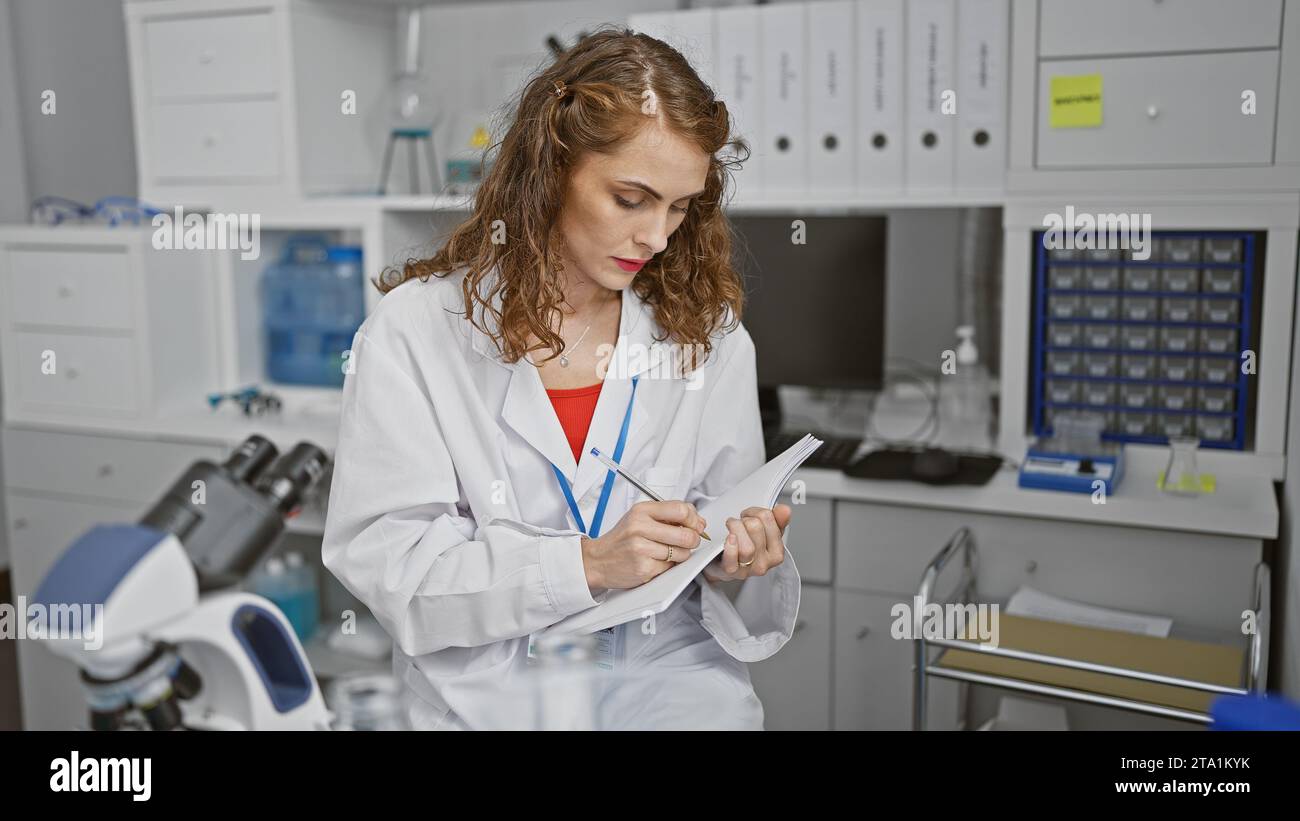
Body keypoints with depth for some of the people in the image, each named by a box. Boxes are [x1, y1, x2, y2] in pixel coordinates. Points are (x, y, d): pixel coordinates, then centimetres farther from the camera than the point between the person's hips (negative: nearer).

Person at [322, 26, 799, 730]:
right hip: (485, 689, -2)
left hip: (669, 672, 3)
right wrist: (587, 564, -19)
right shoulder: (413, 329, -4)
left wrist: (736, 565, -13)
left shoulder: (710, 336, 6)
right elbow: (385, 560, -9)